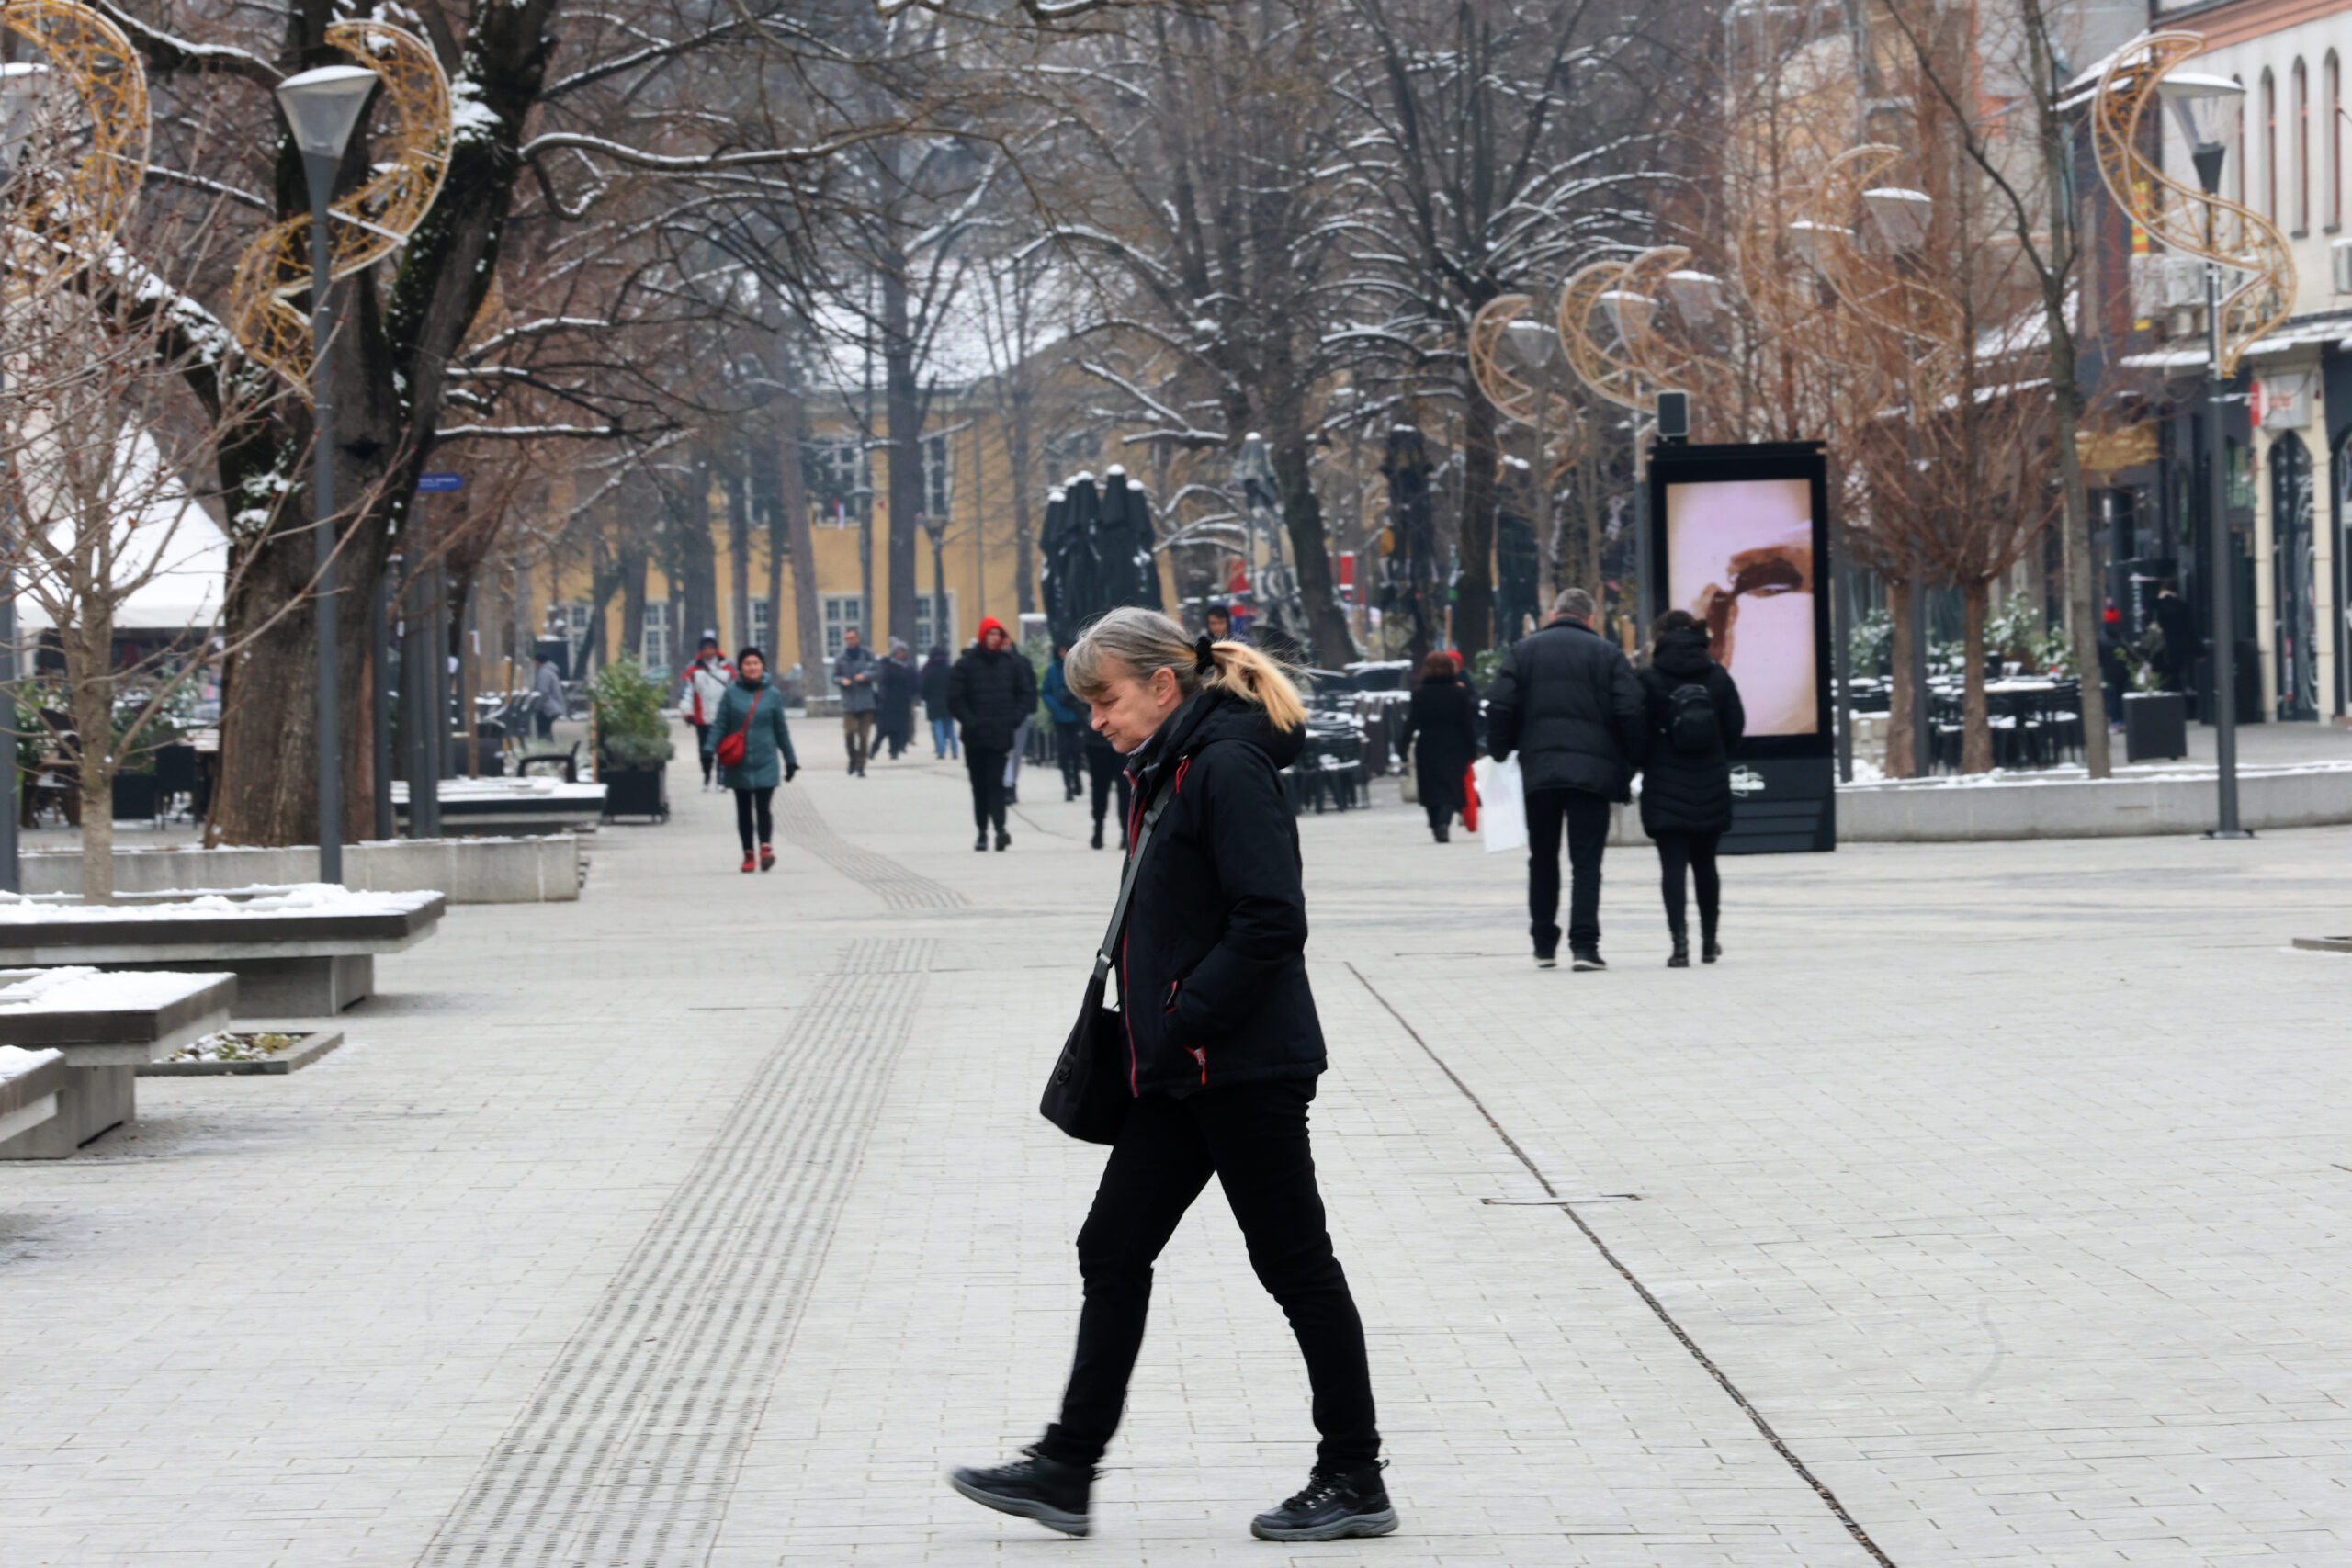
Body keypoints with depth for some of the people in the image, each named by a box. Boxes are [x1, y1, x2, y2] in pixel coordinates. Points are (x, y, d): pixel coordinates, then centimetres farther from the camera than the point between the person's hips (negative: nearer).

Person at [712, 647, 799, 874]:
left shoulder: (773, 695, 4)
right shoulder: (731, 693, 2)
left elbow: (781, 730, 11)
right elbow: (720, 725, 2)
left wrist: (790, 760, 13)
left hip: (765, 762, -1)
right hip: (739, 763, 1)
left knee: (764, 807, -13)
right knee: (744, 810, 7)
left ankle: (766, 846, -22)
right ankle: (748, 853, 12)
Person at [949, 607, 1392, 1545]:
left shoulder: (1228, 767, -16)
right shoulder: (1172, 771, 14)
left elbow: (1271, 922, -23)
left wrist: (1179, 1024, -19)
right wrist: (1152, 1033, 11)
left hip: (1244, 1070, -10)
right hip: (1184, 1077, 10)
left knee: (1295, 1265, -1)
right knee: (1112, 1252, 9)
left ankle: (1354, 1481, 9)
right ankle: (1067, 1468, 13)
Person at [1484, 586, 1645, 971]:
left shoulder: (1523, 651, 7)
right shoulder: (1608, 653, 4)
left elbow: (1499, 707, -1)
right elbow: (1630, 712, -3)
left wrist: (1499, 755, 9)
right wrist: (1630, 766, 6)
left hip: (1539, 769, 2)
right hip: (1593, 772, -1)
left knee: (1543, 860, 14)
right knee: (1586, 861, -3)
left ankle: (1544, 944, 18)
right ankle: (1584, 944, -14)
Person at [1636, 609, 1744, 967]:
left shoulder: (1649, 678, -9)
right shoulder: (1717, 676, 3)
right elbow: (1735, 727, 5)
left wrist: (1645, 765, 9)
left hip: (1665, 789, -3)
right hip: (1710, 788, 4)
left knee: (1672, 865, -3)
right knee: (1705, 863, 16)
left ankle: (1679, 941, -15)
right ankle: (1709, 941, 24)